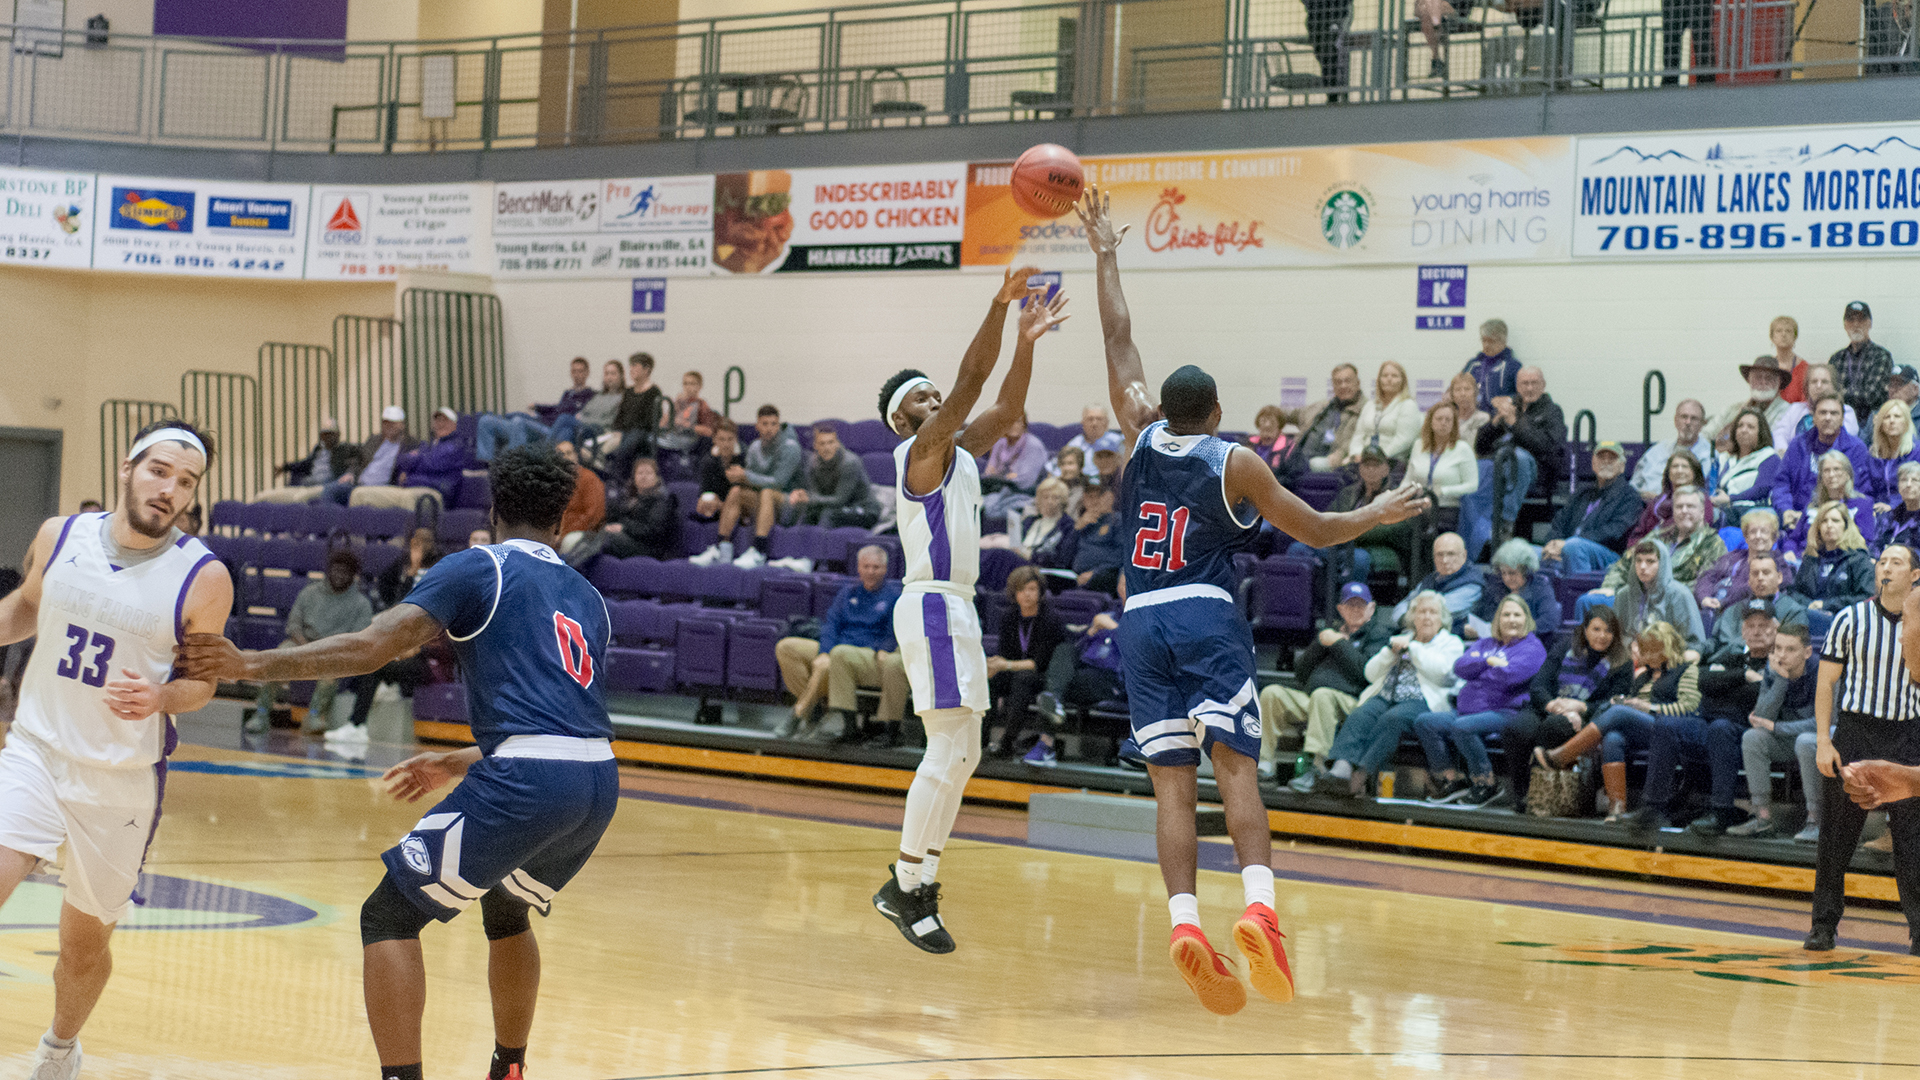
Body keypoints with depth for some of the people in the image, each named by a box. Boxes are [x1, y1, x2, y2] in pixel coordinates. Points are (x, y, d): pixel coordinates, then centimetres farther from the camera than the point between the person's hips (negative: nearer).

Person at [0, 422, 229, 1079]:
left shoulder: (203, 579, -11)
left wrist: (160, 697, -21)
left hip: (123, 778, -1)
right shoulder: (59, 537, -3)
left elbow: (202, 681, 0)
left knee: (86, 938, 12)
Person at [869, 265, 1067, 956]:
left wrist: (1027, 342, 1)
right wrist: (1000, 304, -21)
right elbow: (970, 382, -18)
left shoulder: (957, 452, 17)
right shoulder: (921, 449, -8)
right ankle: (905, 886, -11)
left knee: (960, 755, 11)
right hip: (933, 606, -10)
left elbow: (1006, 408, 14)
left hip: (954, 608, 10)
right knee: (949, 751, -14)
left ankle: (918, 881, 13)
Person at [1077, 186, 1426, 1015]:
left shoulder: (1140, 442, 11)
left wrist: (1105, 257, 27)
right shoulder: (1235, 463, 5)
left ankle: (1184, 924, -18)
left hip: (1141, 625, 3)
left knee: (1172, 785, -1)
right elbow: (1316, 530, 12)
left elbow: (1119, 345, 21)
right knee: (1236, 768, -11)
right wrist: (1379, 515, 28)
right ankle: (1258, 906, -33)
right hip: (1208, 618, -3)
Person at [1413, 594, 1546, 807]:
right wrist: (1490, 661, -6)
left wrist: (1479, 665, 1)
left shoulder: (1532, 647, 2)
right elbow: (1460, 667, 7)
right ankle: (1451, 781, -9)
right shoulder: (1486, 644, 24)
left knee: (1462, 726, -34)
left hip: (1504, 712, -8)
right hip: (1467, 708, 8)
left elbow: (1509, 675, -16)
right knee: (1424, 722, -10)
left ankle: (1485, 785, -21)